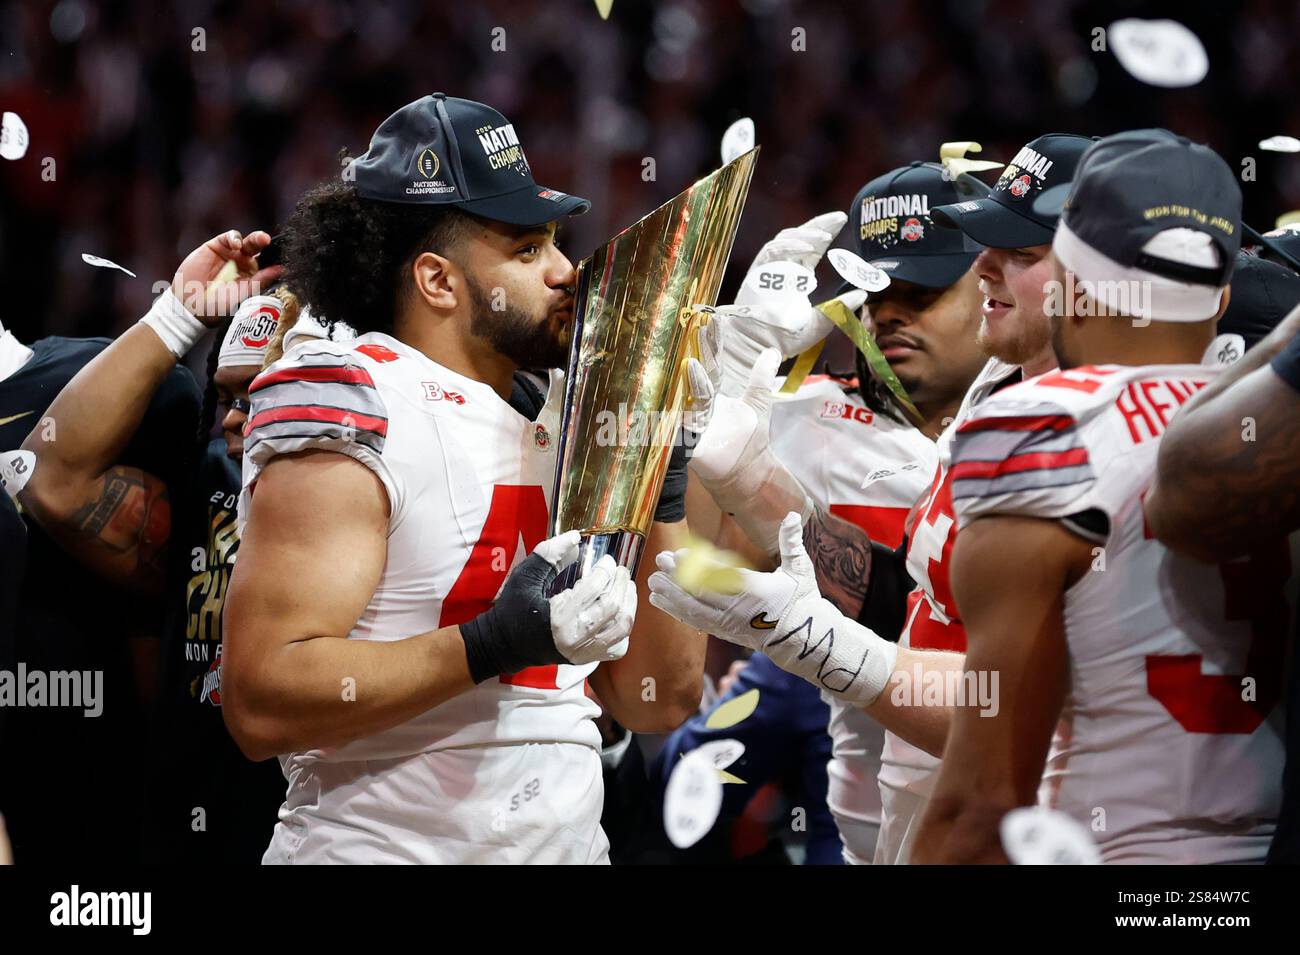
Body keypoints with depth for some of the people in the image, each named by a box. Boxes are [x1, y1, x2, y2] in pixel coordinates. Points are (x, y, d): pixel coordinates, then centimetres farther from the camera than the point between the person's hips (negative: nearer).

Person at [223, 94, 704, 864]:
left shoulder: (558, 433, 11)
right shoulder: (355, 415, -11)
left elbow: (660, 702, 10)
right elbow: (262, 700, -21)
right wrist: (494, 643, -26)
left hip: (568, 842, 7)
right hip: (388, 844, -7)